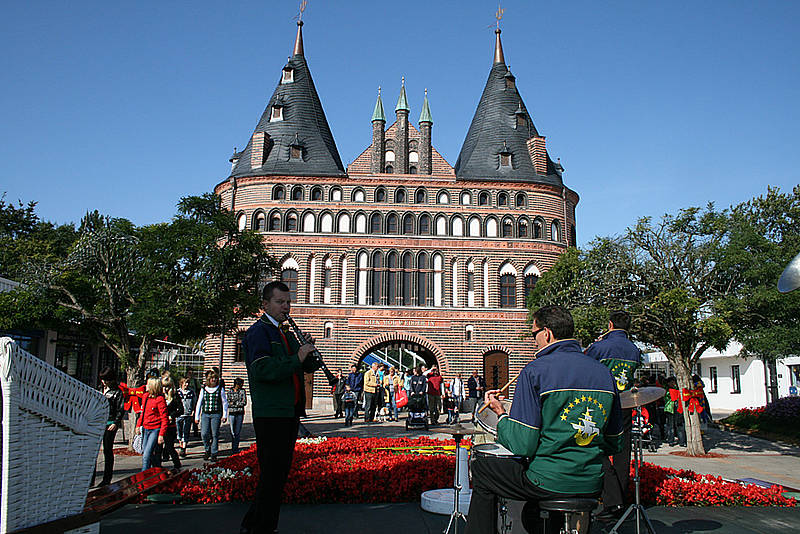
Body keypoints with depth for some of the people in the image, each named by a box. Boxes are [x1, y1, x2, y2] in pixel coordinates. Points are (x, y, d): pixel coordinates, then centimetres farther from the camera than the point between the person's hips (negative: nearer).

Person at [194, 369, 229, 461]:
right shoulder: (203, 389, 8)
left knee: (215, 434, -2)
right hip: (205, 414, 2)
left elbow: (225, 403, 6)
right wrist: (197, 416, 11)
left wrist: (224, 415, 2)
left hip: (216, 415, -2)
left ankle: (214, 454, 9)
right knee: (204, 434, -7)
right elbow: (199, 403, 13)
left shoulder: (220, 389, 2)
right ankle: (207, 450, 17)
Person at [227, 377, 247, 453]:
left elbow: (244, 403, -5)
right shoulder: (230, 392, 5)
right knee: (232, 431, 4)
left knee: (238, 431, -2)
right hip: (231, 413, 1)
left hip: (240, 413, -1)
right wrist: (238, 403, -12)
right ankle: (234, 448, 17)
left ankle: (235, 448, 7)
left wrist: (233, 403, -8)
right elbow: (228, 403, 1)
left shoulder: (242, 391, 3)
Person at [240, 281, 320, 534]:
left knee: (280, 473, 15)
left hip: (290, 413, 9)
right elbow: (262, 370, -22)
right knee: (272, 475, -4)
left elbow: (309, 366, 16)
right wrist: (297, 359, -23)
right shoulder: (258, 332, -8)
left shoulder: (286, 334, 20)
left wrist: (309, 352, -4)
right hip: (270, 415, -9)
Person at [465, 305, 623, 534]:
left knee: (481, 468, 16)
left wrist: (500, 413, -2)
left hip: (548, 483, -6)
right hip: (592, 485, 6)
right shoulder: (604, 373, 3)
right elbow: (614, 443, 9)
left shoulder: (535, 371, -14)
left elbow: (522, 446, -18)